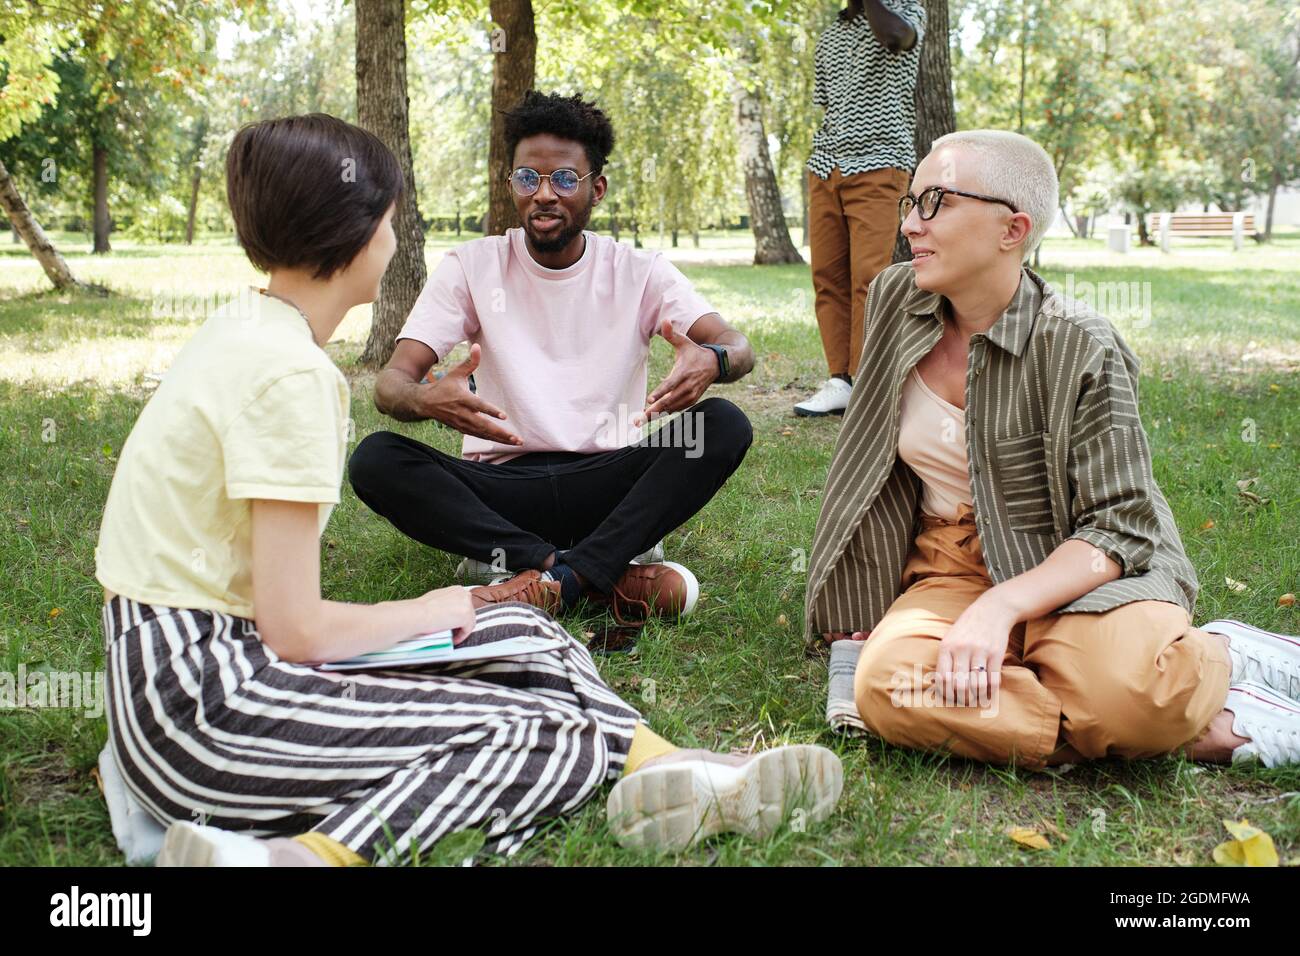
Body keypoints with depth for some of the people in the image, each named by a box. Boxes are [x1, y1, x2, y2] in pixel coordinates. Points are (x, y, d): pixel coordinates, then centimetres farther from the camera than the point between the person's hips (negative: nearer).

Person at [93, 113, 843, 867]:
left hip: (188, 658, 10)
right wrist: (429, 613, -3)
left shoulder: (246, 327, 10)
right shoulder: (288, 371, -19)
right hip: (198, 703, -10)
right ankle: (301, 853, -25)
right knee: (552, 741, -13)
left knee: (512, 632, 8)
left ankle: (659, 765, -9)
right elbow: (296, 630, -20)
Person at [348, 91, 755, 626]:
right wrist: (424, 400, -33)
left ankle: (558, 581, -33)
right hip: (500, 488, 0)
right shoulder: (470, 268, 3)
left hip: (607, 482, 0)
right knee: (374, 460, -26)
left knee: (725, 425, -24)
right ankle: (609, 577, -32)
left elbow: (736, 347, -7)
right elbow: (392, 380, -7)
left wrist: (713, 361, -34)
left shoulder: (638, 271, 5)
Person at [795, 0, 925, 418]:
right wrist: (821, 166, 16)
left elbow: (893, 36, -20)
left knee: (868, 276, -12)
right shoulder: (828, 37, 21)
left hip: (877, 166, -6)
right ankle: (839, 383, 2)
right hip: (825, 168, 6)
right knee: (827, 276, -1)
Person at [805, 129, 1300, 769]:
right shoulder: (895, 298, 2)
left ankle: (1215, 659, -2)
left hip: (1073, 567, -5)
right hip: (949, 568, 5)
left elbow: (1120, 525, -15)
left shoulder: (1081, 348, -14)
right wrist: (861, 594, 14)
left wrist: (1001, 604, -30)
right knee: (887, 683, -32)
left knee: (1125, 685, -41)